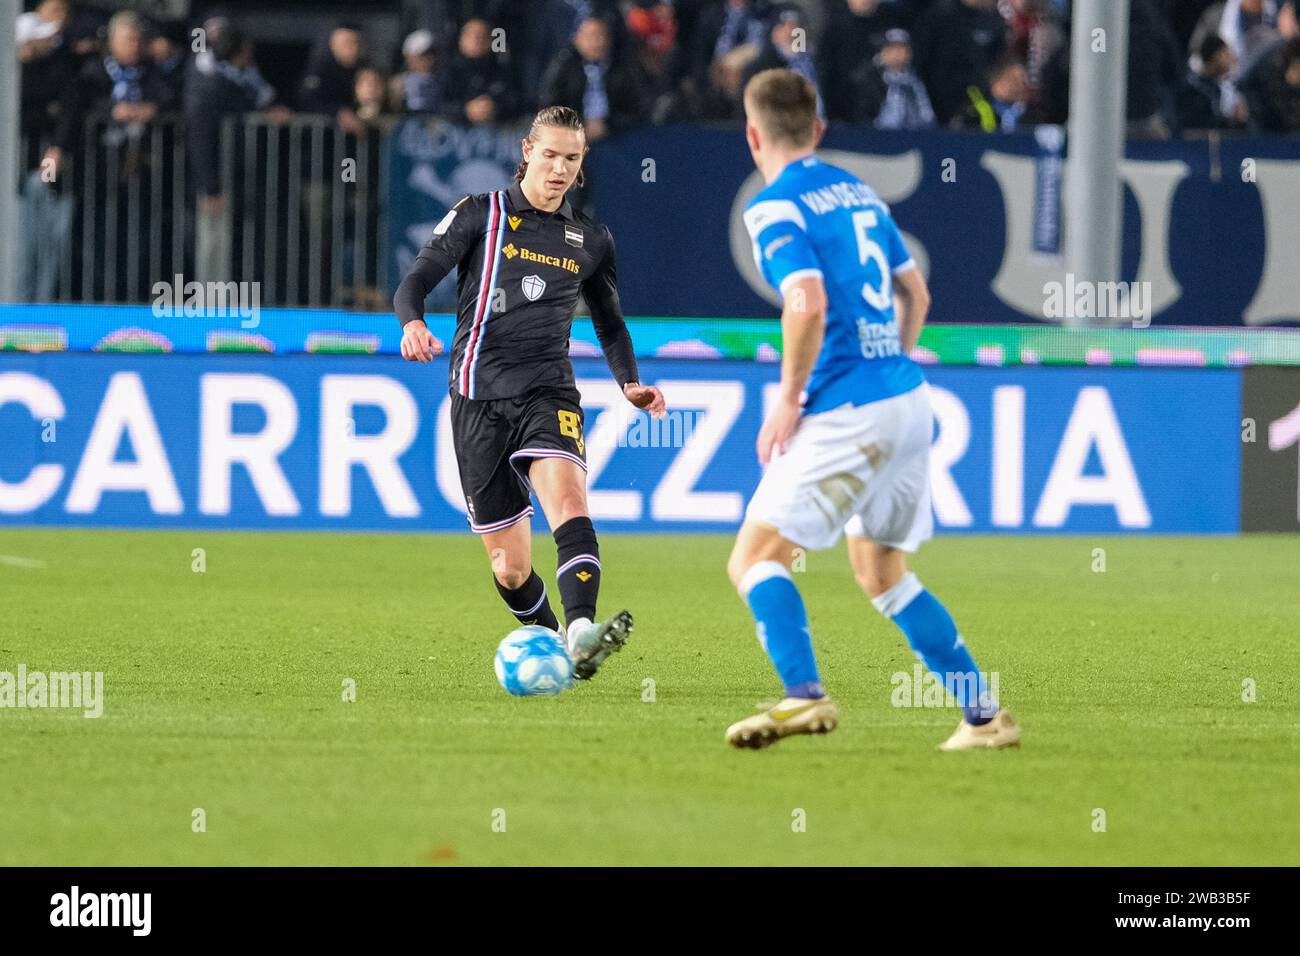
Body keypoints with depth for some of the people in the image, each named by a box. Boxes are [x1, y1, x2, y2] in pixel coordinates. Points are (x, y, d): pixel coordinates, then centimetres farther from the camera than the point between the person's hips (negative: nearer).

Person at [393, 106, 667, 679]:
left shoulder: (591, 240, 15)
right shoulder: (480, 215, 5)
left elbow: (609, 322, 27)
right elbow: (416, 281, -2)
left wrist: (630, 383, 9)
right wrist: (414, 323, -25)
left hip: (548, 390, 1)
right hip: (479, 397, -1)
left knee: (567, 497, -31)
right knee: (510, 567, 2)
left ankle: (579, 635, -48)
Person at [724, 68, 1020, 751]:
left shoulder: (775, 208, -8)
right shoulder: (857, 191, 17)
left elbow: (808, 303, -23)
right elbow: (915, 294, 23)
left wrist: (789, 398, -14)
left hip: (847, 412, -8)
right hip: (909, 399, 8)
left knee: (755, 559, -7)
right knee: (881, 572, 21)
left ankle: (804, 695, -28)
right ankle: (983, 715, 17)